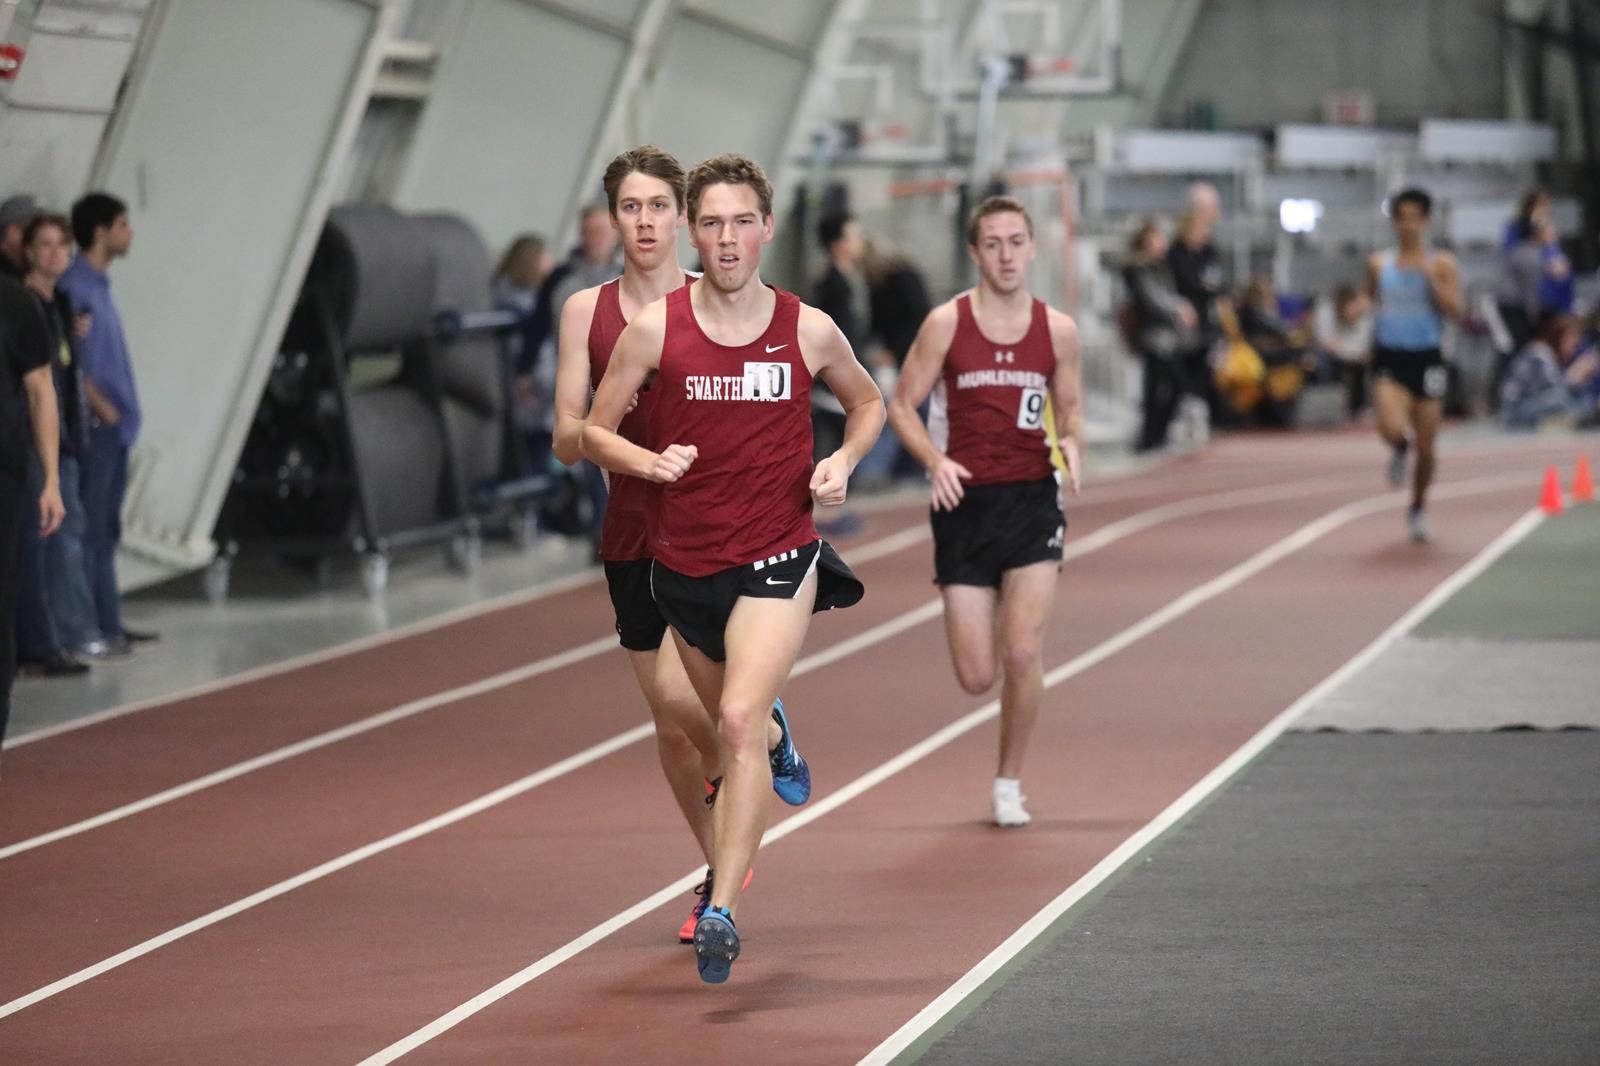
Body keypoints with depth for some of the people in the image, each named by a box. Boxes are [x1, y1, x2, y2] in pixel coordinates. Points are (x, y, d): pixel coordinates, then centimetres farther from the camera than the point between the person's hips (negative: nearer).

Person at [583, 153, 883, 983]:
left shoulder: (808, 330, -3)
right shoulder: (656, 327, -4)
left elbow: (867, 402, 16)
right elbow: (594, 431, 3)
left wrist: (843, 462, -3)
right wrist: (645, 461, -18)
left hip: (777, 557, -2)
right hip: (682, 562, 3)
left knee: (740, 721, -21)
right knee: (730, 722, 19)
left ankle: (722, 910, -24)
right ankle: (777, 734, 58)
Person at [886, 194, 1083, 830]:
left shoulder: (1058, 330, 2)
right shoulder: (947, 323, -4)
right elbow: (902, 406, 2)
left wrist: (1070, 443, -9)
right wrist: (936, 460, -15)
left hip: (1032, 499, 1)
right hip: (965, 502, -1)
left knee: (1022, 654, -14)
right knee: (975, 676, -1)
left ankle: (1009, 784, 7)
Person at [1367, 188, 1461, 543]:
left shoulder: (1441, 264, -1)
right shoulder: (1379, 264, 4)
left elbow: (1455, 310, -10)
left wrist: (1430, 276, -19)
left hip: (1426, 358, 0)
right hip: (1389, 357, 0)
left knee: (1425, 447, 4)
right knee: (1392, 429, -25)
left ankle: (1418, 508, 30)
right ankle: (1400, 449, 15)